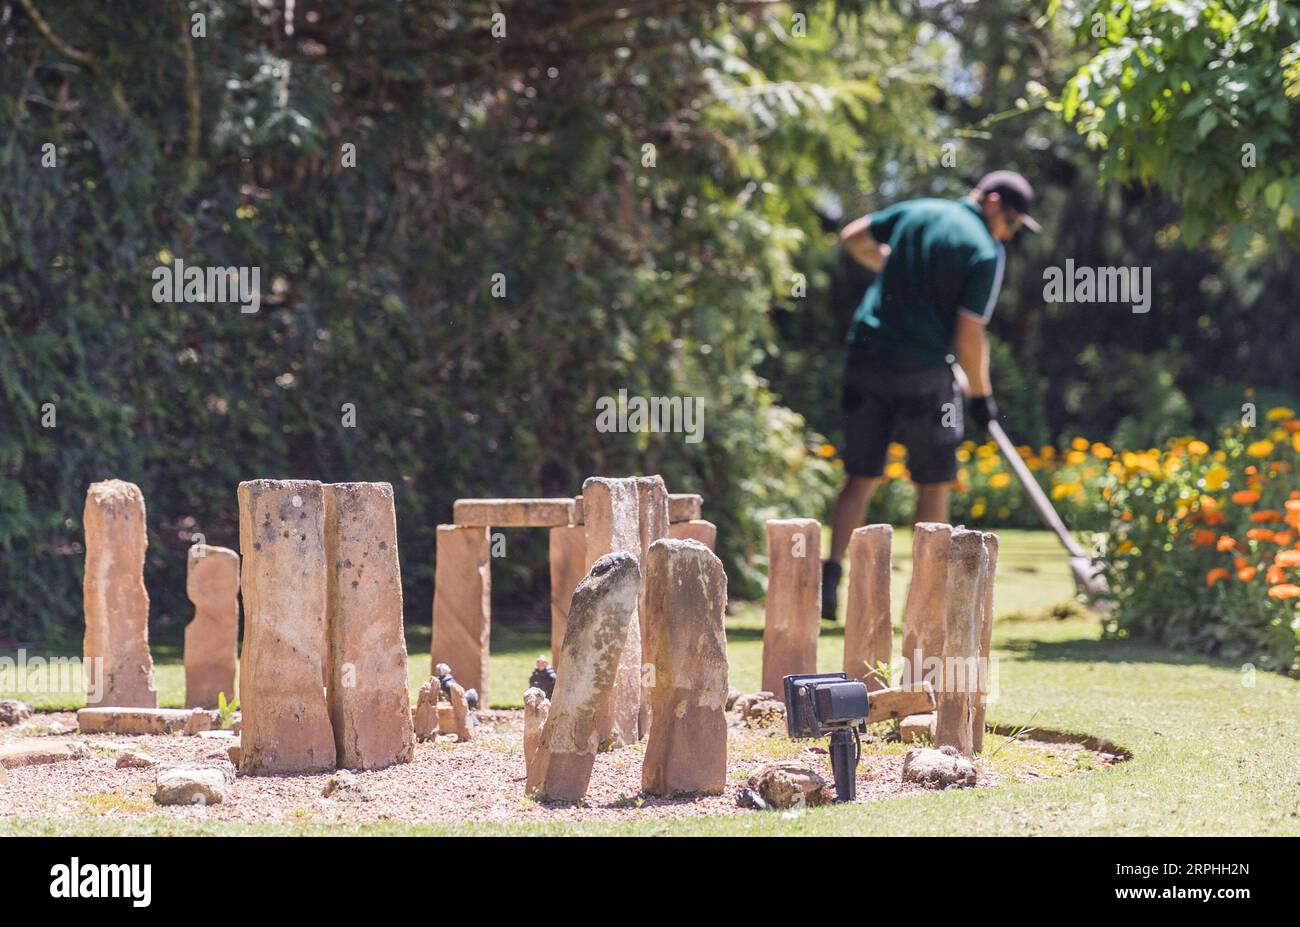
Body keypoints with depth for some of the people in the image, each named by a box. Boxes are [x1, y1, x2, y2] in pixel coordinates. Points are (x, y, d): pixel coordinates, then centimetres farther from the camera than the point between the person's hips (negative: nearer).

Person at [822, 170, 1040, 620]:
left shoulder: (914, 212, 8)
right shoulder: (986, 251, -8)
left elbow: (853, 237, 22)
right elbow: (968, 335, -10)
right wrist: (981, 395, 2)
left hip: (866, 355, 5)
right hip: (922, 371, -5)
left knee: (861, 478, 11)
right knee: (934, 483, 10)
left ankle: (830, 576, -3)